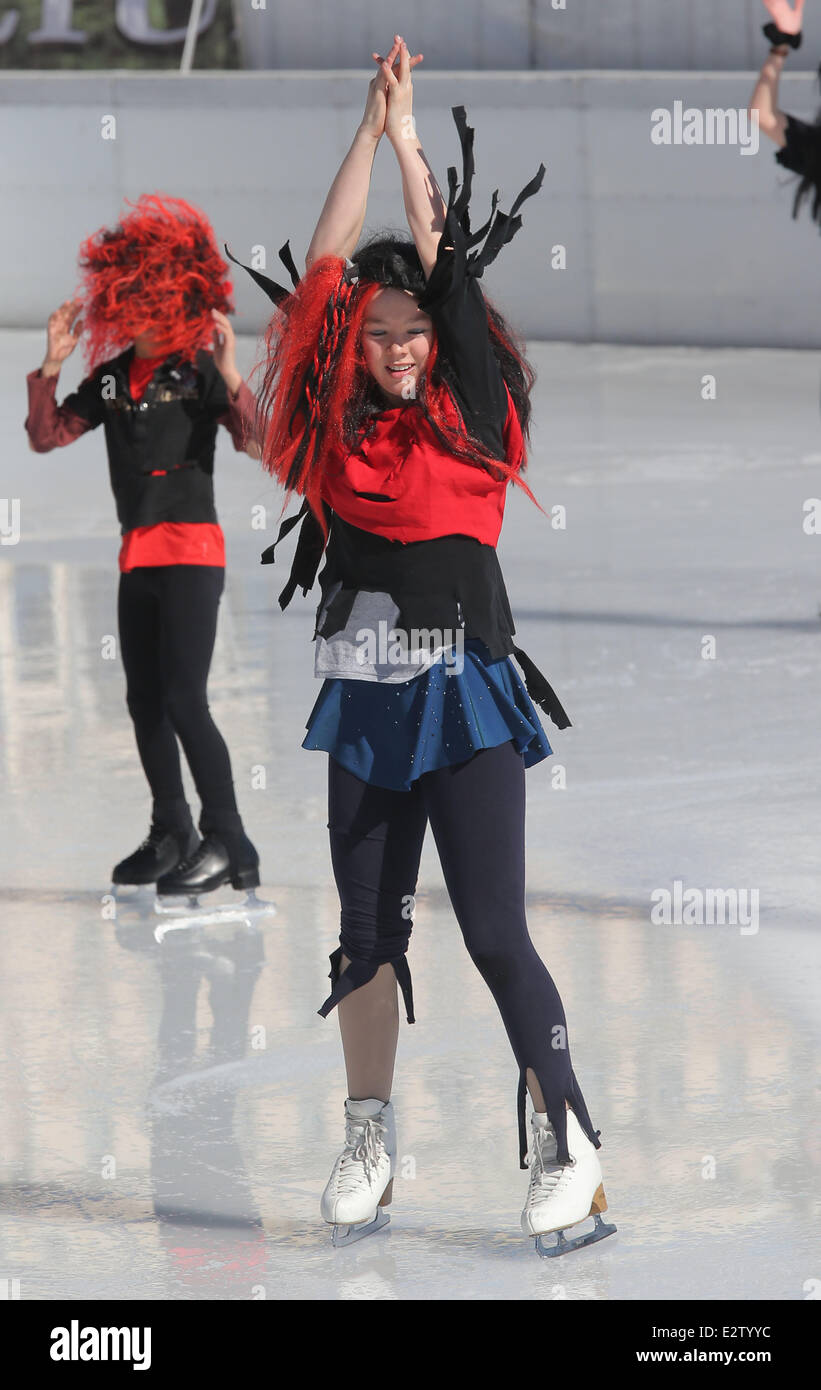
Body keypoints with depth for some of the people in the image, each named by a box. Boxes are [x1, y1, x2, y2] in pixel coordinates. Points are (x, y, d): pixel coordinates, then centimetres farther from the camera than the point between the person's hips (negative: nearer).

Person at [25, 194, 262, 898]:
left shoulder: (198, 371, -9)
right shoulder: (111, 377, 9)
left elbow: (259, 445, -19)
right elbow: (46, 437, 11)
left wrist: (232, 376, -31)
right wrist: (50, 367, -1)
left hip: (191, 552, -7)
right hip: (138, 556, 7)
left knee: (184, 699, -14)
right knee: (145, 701, 12)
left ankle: (228, 846, -11)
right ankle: (172, 837, 23)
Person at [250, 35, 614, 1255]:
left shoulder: (473, 421, -1)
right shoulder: (337, 430, 7)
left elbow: (448, 280, -5)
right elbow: (327, 271, 4)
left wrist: (412, 137, 1)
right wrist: (367, 131, 3)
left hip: (466, 703, -4)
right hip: (365, 703, 4)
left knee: (494, 932, -9)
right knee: (368, 931, 10)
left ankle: (569, 1144, -5)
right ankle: (369, 1144, 18)